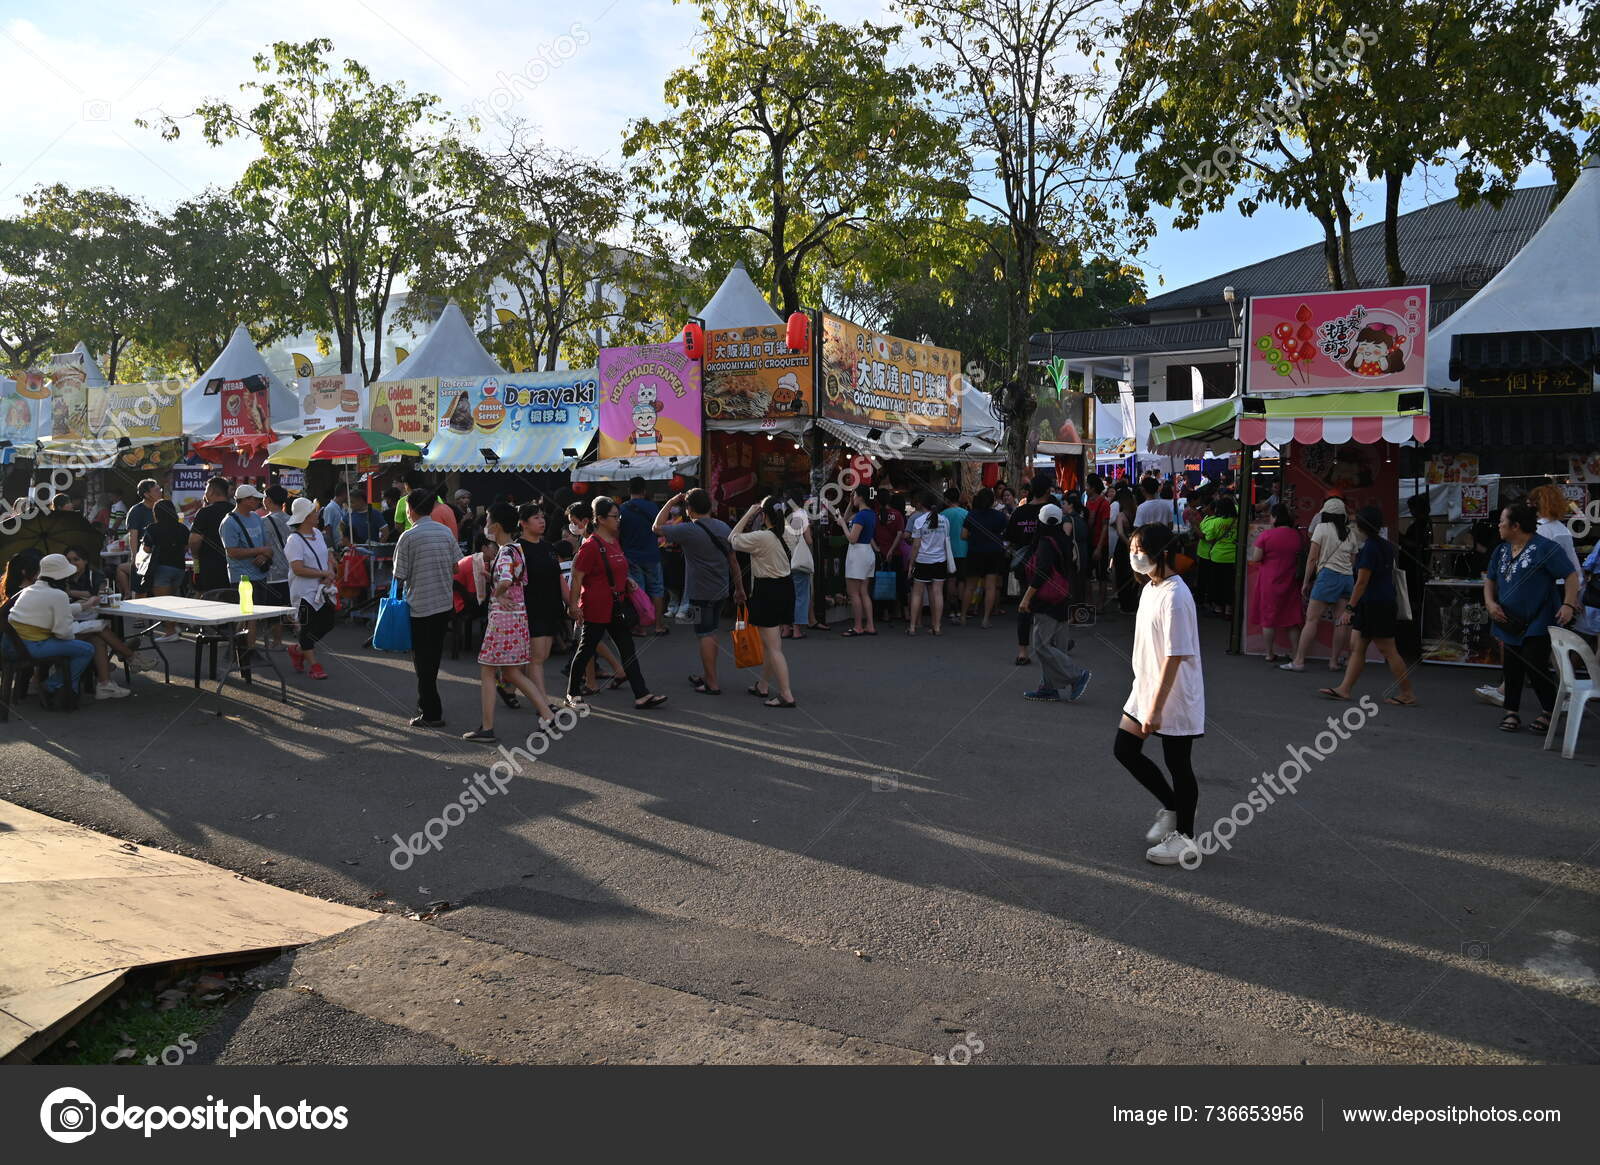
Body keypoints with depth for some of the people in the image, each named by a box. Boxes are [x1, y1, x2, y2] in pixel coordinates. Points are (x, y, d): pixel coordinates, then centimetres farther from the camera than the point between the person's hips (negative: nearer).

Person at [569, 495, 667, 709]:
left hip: (617, 607, 8)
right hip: (596, 608, -8)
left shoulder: (614, 543, 12)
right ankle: (572, 694, 20)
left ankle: (641, 695, 5)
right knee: (586, 650, 5)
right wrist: (573, 605, -17)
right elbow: (577, 577, -15)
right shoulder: (591, 545, -15)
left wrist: (628, 581, 14)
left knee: (628, 650, 4)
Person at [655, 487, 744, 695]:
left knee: (705, 636, -2)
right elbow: (733, 561, 9)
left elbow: (657, 527, -2)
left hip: (700, 593, -7)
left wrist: (670, 502, 5)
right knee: (711, 633, 18)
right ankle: (706, 676, 29)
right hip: (721, 590, 7)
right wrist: (739, 588, 17)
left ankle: (712, 684, 0)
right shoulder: (724, 527, 4)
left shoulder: (687, 530, -15)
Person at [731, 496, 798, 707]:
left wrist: (749, 513, -2)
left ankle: (786, 695, -7)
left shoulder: (761, 537, -20)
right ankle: (763, 686, 33)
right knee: (770, 642, 20)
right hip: (785, 588, 8)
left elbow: (733, 539, -7)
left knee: (773, 647, -5)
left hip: (767, 592, -8)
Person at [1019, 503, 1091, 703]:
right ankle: (1049, 687, 15)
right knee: (1057, 646, 10)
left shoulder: (1046, 544, -17)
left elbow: (1041, 575, -24)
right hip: (1063, 602, 10)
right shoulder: (1067, 542, 10)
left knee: (1041, 645, -7)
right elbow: (1074, 572, 17)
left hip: (1048, 604, -10)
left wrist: (1026, 598, -19)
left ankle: (1078, 676, -8)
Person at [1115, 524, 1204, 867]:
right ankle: (1171, 807, 30)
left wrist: (1156, 707, -23)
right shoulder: (1150, 589, 7)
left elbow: (1175, 657, -24)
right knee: (1125, 750, 13)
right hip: (1145, 688, 9)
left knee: (1178, 766, 4)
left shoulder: (1174, 597, -23)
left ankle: (1185, 839, 19)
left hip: (1173, 697, -9)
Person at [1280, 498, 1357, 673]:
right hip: (1348, 578, 6)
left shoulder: (1322, 528, -1)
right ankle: (1335, 661, 9)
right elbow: (1352, 561, 16)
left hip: (1328, 575, -6)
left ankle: (1298, 661, -8)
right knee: (1340, 622, 5)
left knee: (1311, 619, -6)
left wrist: (1306, 581, 3)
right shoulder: (1351, 533, 15)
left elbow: (1312, 558, -3)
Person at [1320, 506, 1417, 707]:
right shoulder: (1386, 545, 11)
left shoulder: (1369, 548, -18)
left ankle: (1407, 693, 6)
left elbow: (1362, 582, -19)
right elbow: (1390, 575, 19)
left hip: (1374, 605, -10)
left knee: (1388, 651, -2)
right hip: (1386, 602, 10)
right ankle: (1345, 689, 11)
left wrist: (1350, 608, -17)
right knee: (1357, 647, 10)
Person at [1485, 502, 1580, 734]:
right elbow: (1490, 580, 19)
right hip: (1509, 623, 7)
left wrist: (1569, 604, -22)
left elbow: (1571, 576, -11)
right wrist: (1490, 603, 1)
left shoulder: (1546, 548, -11)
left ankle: (1549, 712, 7)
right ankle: (1512, 712, 21)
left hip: (1538, 623, -7)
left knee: (1535, 668, -10)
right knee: (1511, 668, 10)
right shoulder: (1501, 551, 10)